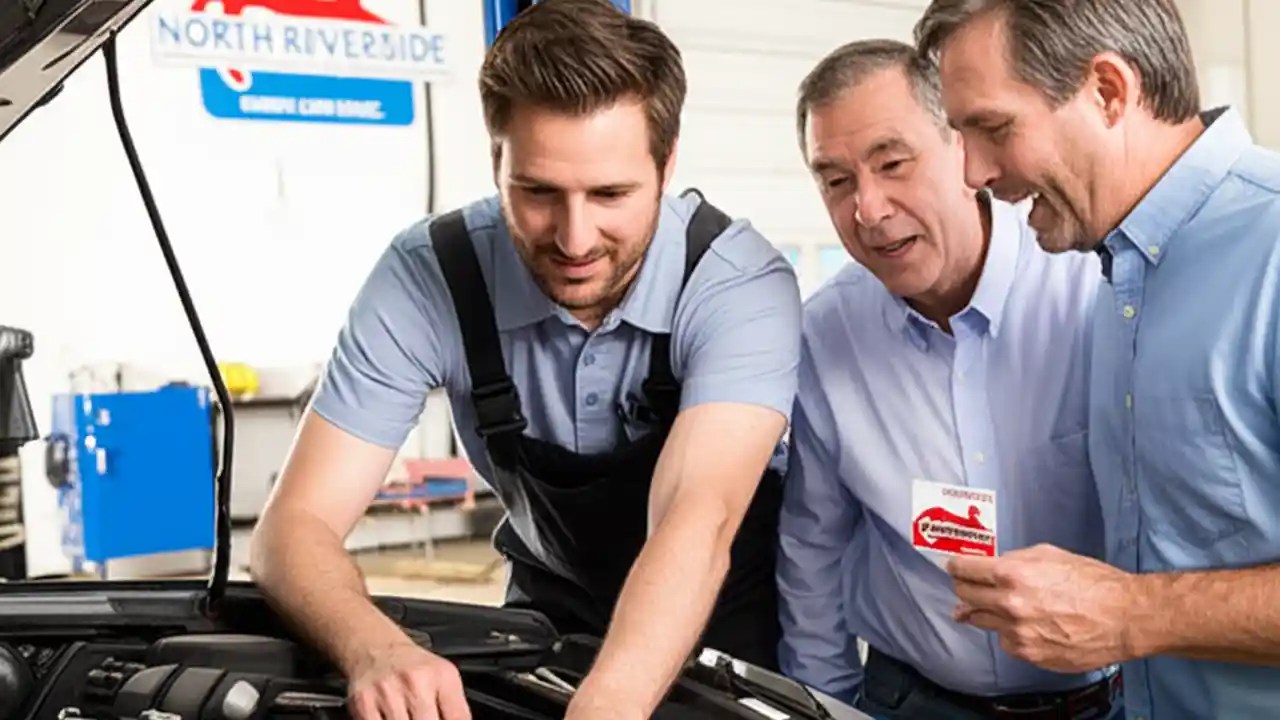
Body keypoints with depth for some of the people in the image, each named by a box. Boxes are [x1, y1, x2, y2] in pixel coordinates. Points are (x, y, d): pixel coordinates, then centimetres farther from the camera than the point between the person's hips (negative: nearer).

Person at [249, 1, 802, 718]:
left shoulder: (741, 284, -26)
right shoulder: (427, 277, -21)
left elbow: (699, 523, -40)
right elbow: (297, 525, -23)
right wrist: (376, 650, -44)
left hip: (736, 620, 0)